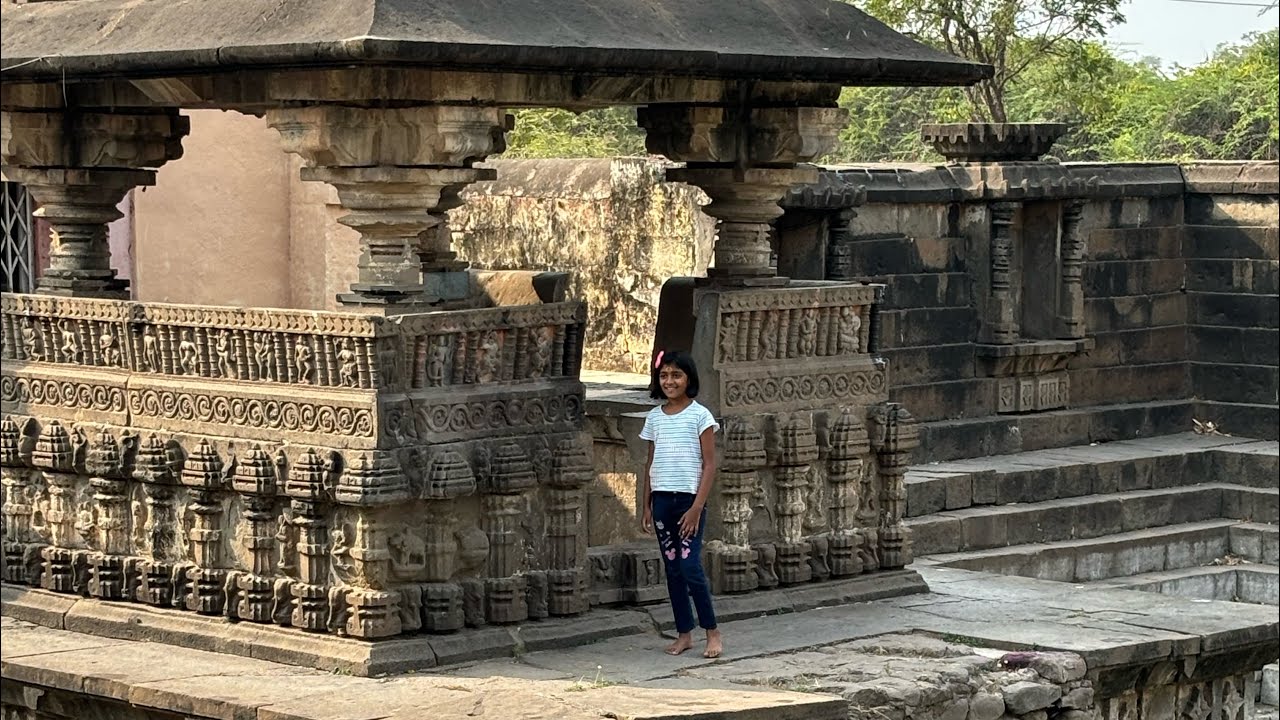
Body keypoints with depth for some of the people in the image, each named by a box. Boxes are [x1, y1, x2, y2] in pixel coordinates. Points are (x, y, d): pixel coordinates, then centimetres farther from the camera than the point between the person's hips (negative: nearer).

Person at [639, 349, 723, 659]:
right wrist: (646, 506, 10)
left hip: (689, 499, -5)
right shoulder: (654, 418, 10)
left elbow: (709, 464, -7)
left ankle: (712, 632, 2)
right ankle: (684, 633, 13)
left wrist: (697, 507, -13)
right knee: (672, 569, 7)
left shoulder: (700, 415, -4)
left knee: (690, 566, -10)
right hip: (662, 501, 5)